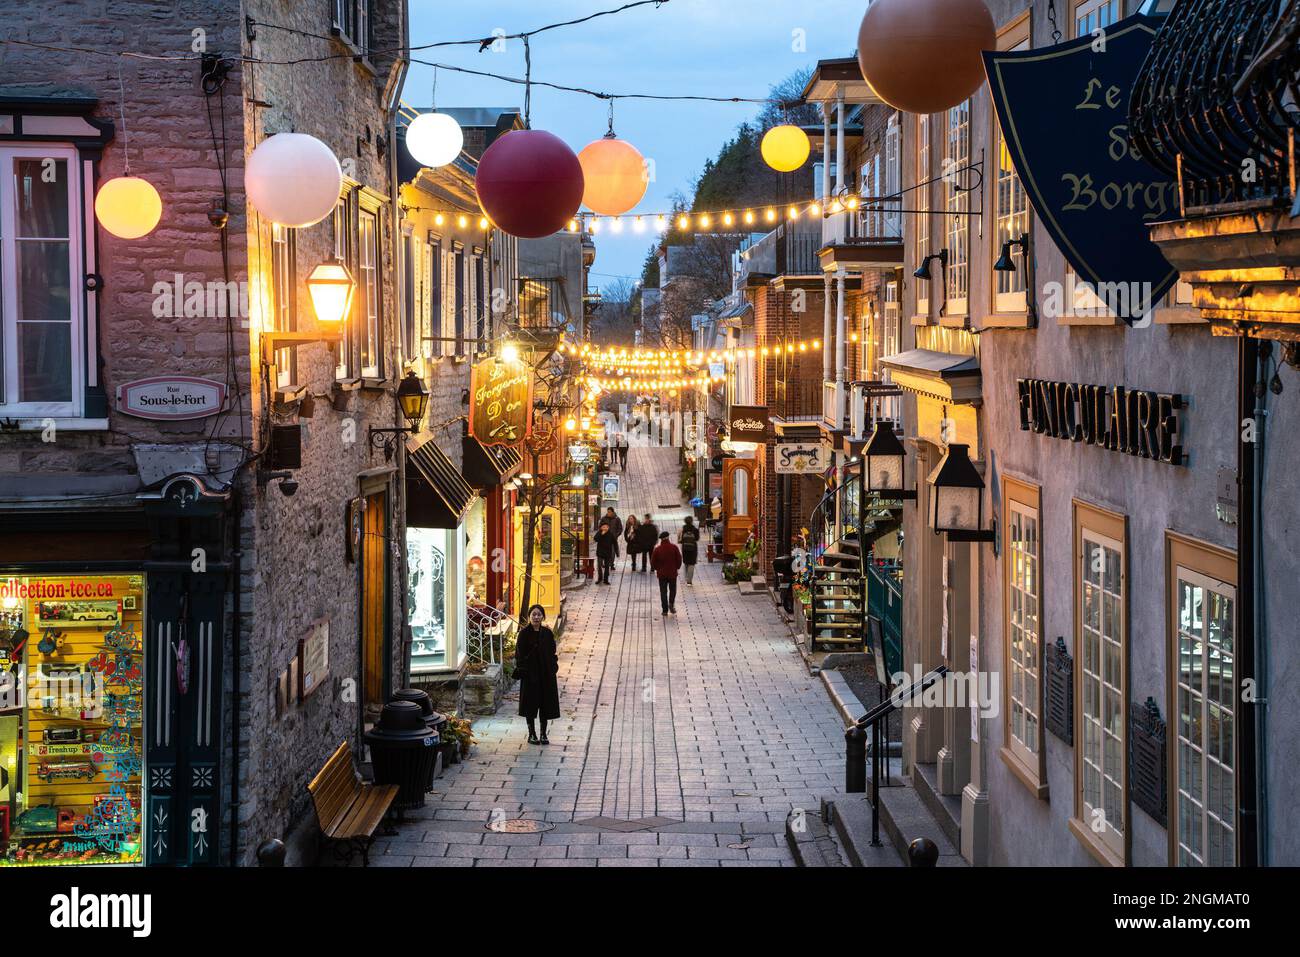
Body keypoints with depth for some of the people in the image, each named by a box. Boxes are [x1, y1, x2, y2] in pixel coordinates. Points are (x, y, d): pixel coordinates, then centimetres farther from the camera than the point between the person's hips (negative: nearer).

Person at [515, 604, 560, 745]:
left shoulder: (547, 633, 3)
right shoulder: (524, 633, -5)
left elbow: (552, 653, 7)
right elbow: (519, 654, -6)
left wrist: (553, 669, -1)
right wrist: (521, 670, -14)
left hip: (546, 673, 3)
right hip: (530, 673, -3)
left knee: (546, 703, 5)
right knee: (530, 703, 2)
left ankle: (543, 734, 15)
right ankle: (532, 734, 12)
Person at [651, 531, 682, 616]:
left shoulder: (657, 549, -7)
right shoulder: (674, 547, -8)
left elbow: (653, 561, -3)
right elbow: (679, 559, -5)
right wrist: (677, 567, 11)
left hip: (662, 574, 0)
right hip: (672, 573, 0)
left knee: (663, 592, 7)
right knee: (672, 590, 17)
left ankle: (665, 611, 5)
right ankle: (671, 604, -5)